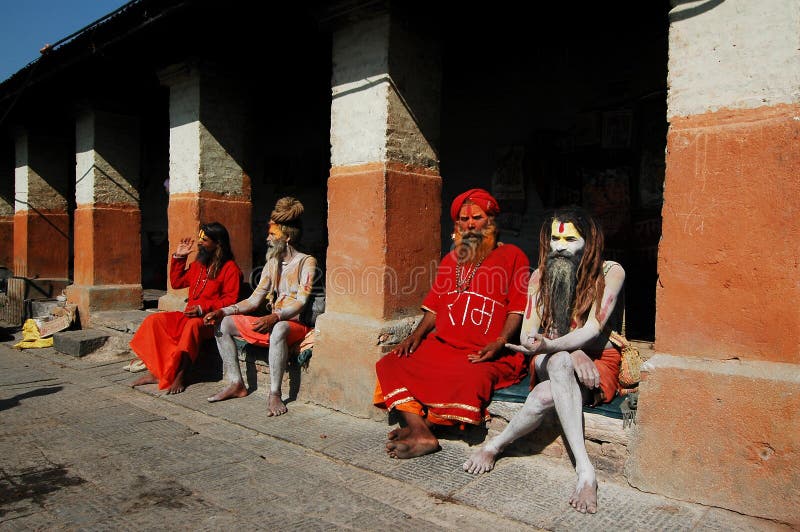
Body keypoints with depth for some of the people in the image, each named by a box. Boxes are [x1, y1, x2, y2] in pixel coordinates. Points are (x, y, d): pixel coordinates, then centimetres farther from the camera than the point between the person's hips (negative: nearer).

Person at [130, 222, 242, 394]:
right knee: (154, 320, -8)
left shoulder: (230, 268, -6)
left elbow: (230, 300, -14)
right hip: (189, 315, 8)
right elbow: (176, 282, 25)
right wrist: (178, 257, 17)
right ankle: (155, 371, -13)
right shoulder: (198, 264, 17)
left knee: (193, 325, -39)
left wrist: (204, 308, -23)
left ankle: (180, 376, -29)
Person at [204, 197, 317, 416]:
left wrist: (275, 317, -35)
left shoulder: (306, 262, -7)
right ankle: (237, 384, -3)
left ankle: (275, 394, -33)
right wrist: (224, 311, -1)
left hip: (297, 325, -8)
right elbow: (255, 299, 12)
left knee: (279, 329, -41)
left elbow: (301, 301, -19)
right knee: (224, 324, -1)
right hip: (270, 322, 8)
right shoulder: (272, 264, 15)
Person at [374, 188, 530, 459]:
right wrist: (417, 334, 5)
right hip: (441, 346, 6)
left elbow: (518, 309, -2)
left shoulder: (511, 256, 5)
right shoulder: (450, 260, 23)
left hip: (489, 353, -5)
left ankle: (417, 424, -13)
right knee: (390, 364, -15)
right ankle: (421, 435, -27)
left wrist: (500, 343, -17)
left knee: (471, 378, -37)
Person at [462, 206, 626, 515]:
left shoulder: (610, 272, -4)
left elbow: (593, 329, -15)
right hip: (548, 364, 2)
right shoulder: (540, 276, 6)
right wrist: (572, 352, -20)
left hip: (598, 364, -2)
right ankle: (585, 472, -34)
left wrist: (549, 345, -34)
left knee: (544, 396, -37)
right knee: (560, 361, -38)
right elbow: (527, 335, -2)